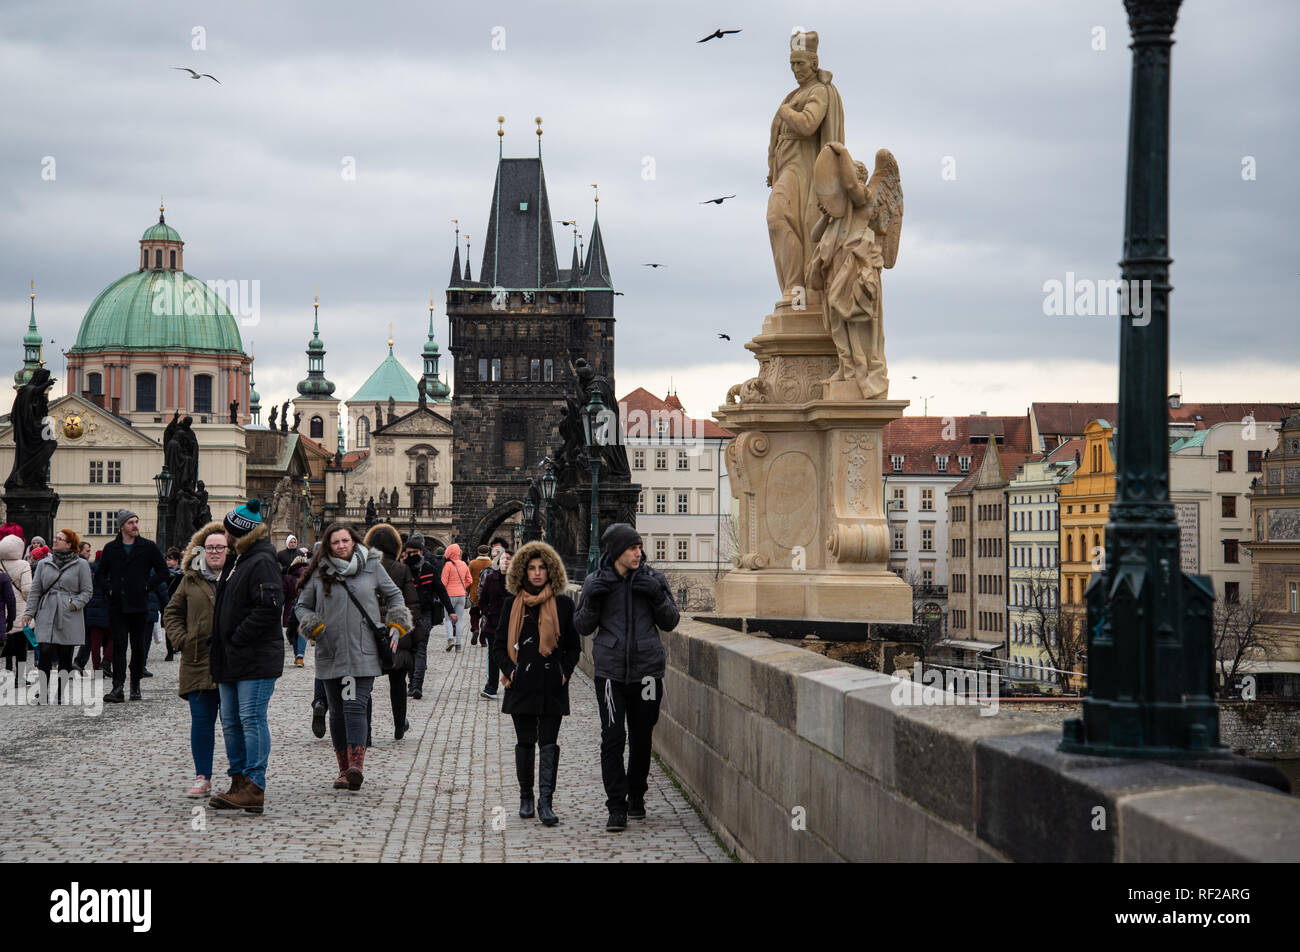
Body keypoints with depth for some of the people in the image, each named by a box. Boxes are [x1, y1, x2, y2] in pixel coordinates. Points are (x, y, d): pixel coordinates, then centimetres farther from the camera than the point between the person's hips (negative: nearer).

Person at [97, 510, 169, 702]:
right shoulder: (111, 548, 7)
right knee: (119, 645, -5)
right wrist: (109, 589, 3)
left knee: (139, 647, 5)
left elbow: (163, 571, 7)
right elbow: (101, 573, 18)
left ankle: (135, 685, 16)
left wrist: (148, 586, -2)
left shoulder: (148, 547, 3)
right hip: (117, 605, 0)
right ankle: (117, 687, -9)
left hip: (139, 605, 0)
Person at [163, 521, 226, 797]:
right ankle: (203, 778, 11)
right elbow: (172, 612, 18)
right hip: (199, 661, 3)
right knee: (201, 720, 4)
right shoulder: (191, 580, 11)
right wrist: (181, 640, 4)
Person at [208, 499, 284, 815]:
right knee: (231, 722, 11)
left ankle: (255, 789, -10)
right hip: (232, 660, 10)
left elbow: (269, 607, -23)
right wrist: (218, 645, 13)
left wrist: (237, 638, -18)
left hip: (256, 658, -10)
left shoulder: (262, 562, -12)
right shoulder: (237, 560, 18)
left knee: (252, 720, -10)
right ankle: (239, 784, 18)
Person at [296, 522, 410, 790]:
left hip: (364, 653, -2)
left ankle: (356, 765, -25)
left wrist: (397, 626, 3)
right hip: (330, 654, 2)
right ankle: (344, 769, 14)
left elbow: (395, 595, 17)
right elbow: (302, 605, 14)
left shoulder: (372, 566, 4)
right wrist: (313, 628, -4)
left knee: (356, 707, -16)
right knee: (338, 712, 6)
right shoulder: (319, 572, 6)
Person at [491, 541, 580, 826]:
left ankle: (545, 802, -11)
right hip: (522, 685, 1)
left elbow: (574, 645, 12)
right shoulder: (512, 604, 6)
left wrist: (565, 672, 0)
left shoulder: (563, 604, 4)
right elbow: (499, 644, 11)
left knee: (549, 742, -7)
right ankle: (526, 797, 20)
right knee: (525, 741, 6)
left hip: (552, 685, -1)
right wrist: (509, 669, -2)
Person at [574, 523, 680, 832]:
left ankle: (636, 797, 29)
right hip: (610, 670, -1)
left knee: (641, 737, 9)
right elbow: (582, 627, 6)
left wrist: (658, 596, -11)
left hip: (646, 668, 1)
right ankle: (617, 808, -3)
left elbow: (670, 622, 7)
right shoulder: (597, 582, 2)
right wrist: (592, 601, -12)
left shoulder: (652, 579, 3)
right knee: (612, 738, -8)